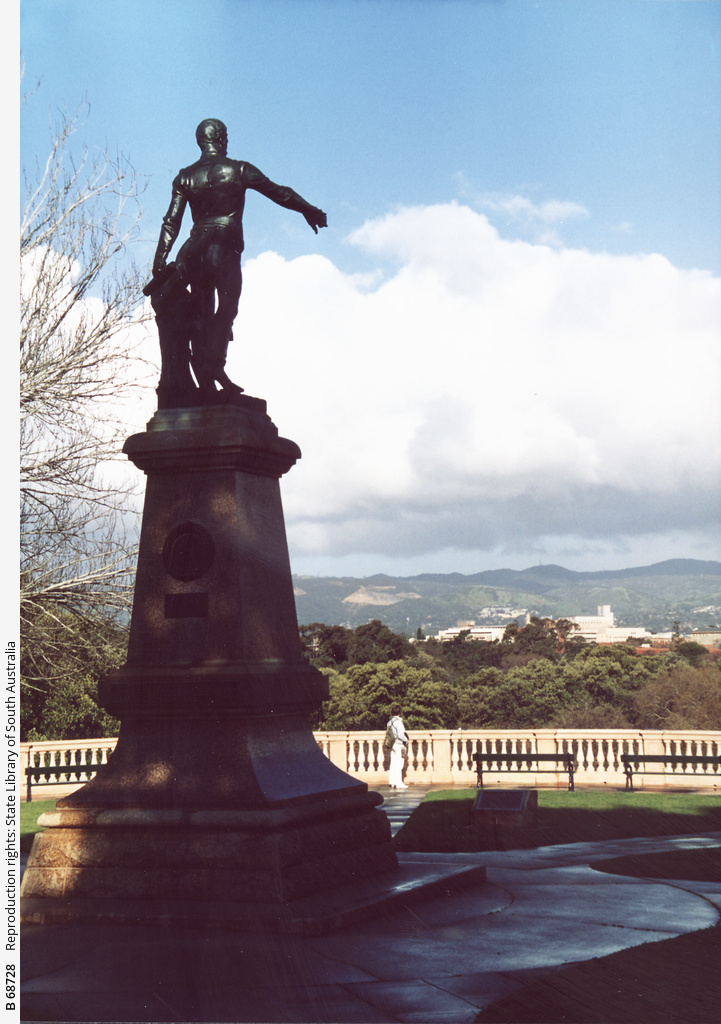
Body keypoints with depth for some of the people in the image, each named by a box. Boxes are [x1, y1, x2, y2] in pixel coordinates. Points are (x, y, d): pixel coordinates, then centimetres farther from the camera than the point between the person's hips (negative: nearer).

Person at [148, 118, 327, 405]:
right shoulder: (240, 170, 4)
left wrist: (159, 264, 6)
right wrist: (310, 211, 26)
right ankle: (214, 363, -28)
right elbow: (280, 193, 12)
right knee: (226, 307, -7)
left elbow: (171, 223, 6)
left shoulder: (185, 177, 11)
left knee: (202, 314, 6)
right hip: (226, 248, -4)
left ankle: (206, 384, 0)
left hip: (195, 249, 4)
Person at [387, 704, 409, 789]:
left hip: (392, 745, 8)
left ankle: (392, 782, 14)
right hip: (399, 745, -8)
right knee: (399, 764, -5)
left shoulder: (390, 722, 10)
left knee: (393, 764, 11)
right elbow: (400, 734, -23)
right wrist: (406, 740, -5)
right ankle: (399, 783, -5)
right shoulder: (398, 722, -15)